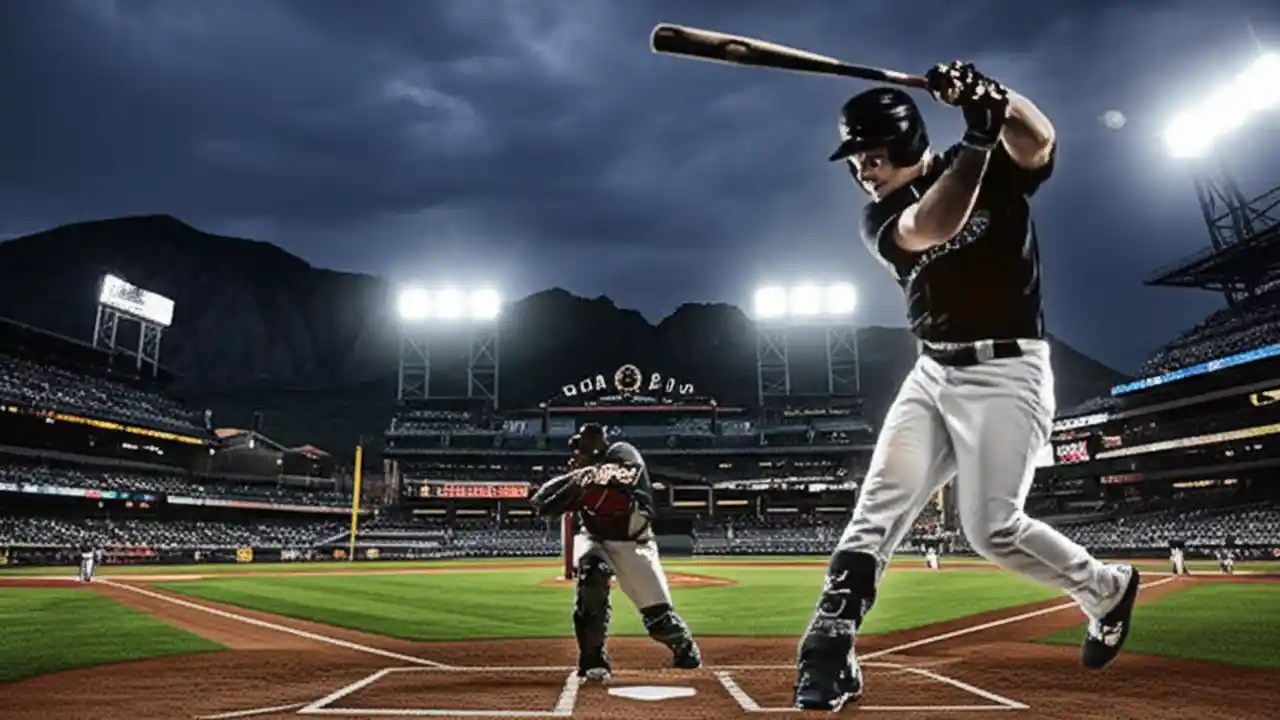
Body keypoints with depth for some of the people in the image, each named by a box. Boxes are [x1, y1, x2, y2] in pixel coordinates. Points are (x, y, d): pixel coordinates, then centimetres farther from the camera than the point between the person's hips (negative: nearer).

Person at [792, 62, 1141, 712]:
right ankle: (829, 653, -7)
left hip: (1006, 373, -4)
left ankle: (1107, 588, 21)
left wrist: (989, 94, -40)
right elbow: (929, 228, -21)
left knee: (991, 528, -9)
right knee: (879, 505, -9)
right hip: (932, 373, 4)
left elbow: (1038, 142, -25)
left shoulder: (995, 168, -2)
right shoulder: (880, 220, 1)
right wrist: (978, 132, -26)